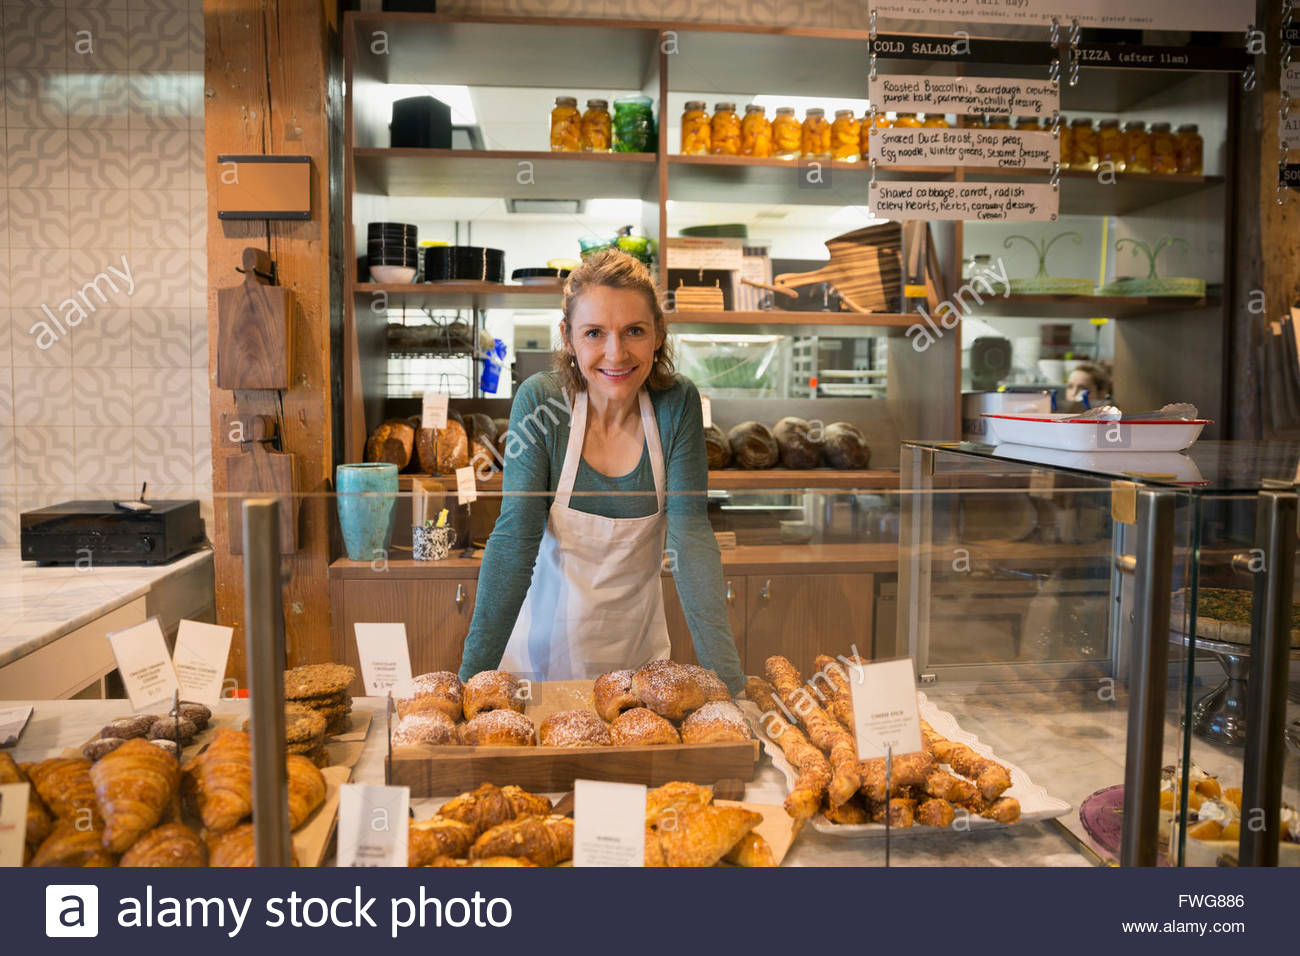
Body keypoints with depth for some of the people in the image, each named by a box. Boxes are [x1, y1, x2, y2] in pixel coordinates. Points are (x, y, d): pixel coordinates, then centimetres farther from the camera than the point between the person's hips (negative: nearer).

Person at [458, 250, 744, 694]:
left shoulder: (677, 404, -13)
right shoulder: (538, 400, -17)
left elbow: (691, 532, -16)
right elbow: (515, 536, -19)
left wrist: (725, 670, -25)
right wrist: (474, 671, -26)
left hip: (638, 649, 1)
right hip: (545, 645, -1)